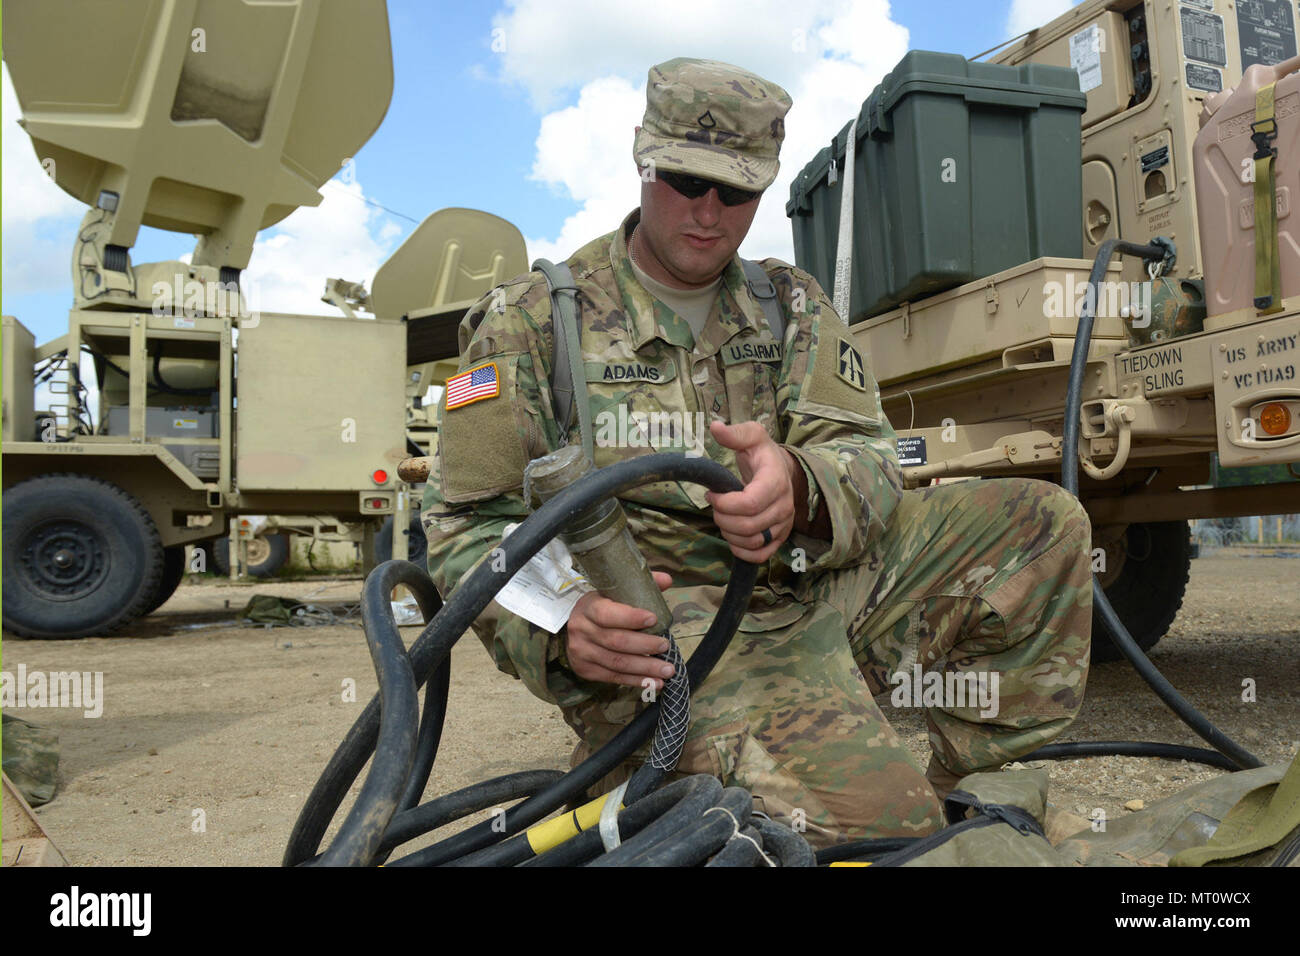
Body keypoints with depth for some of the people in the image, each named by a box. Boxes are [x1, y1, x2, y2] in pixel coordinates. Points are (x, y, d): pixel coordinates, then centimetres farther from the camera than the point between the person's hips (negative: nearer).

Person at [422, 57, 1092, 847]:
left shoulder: (795, 306, 13)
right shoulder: (533, 321, 2)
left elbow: (870, 461, 0)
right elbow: (469, 527, -2)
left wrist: (799, 489, -26)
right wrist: (559, 627, -24)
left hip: (815, 592, 6)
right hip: (660, 639, -5)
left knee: (1043, 523, -4)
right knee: (874, 822, -30)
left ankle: (961, 784, 7)